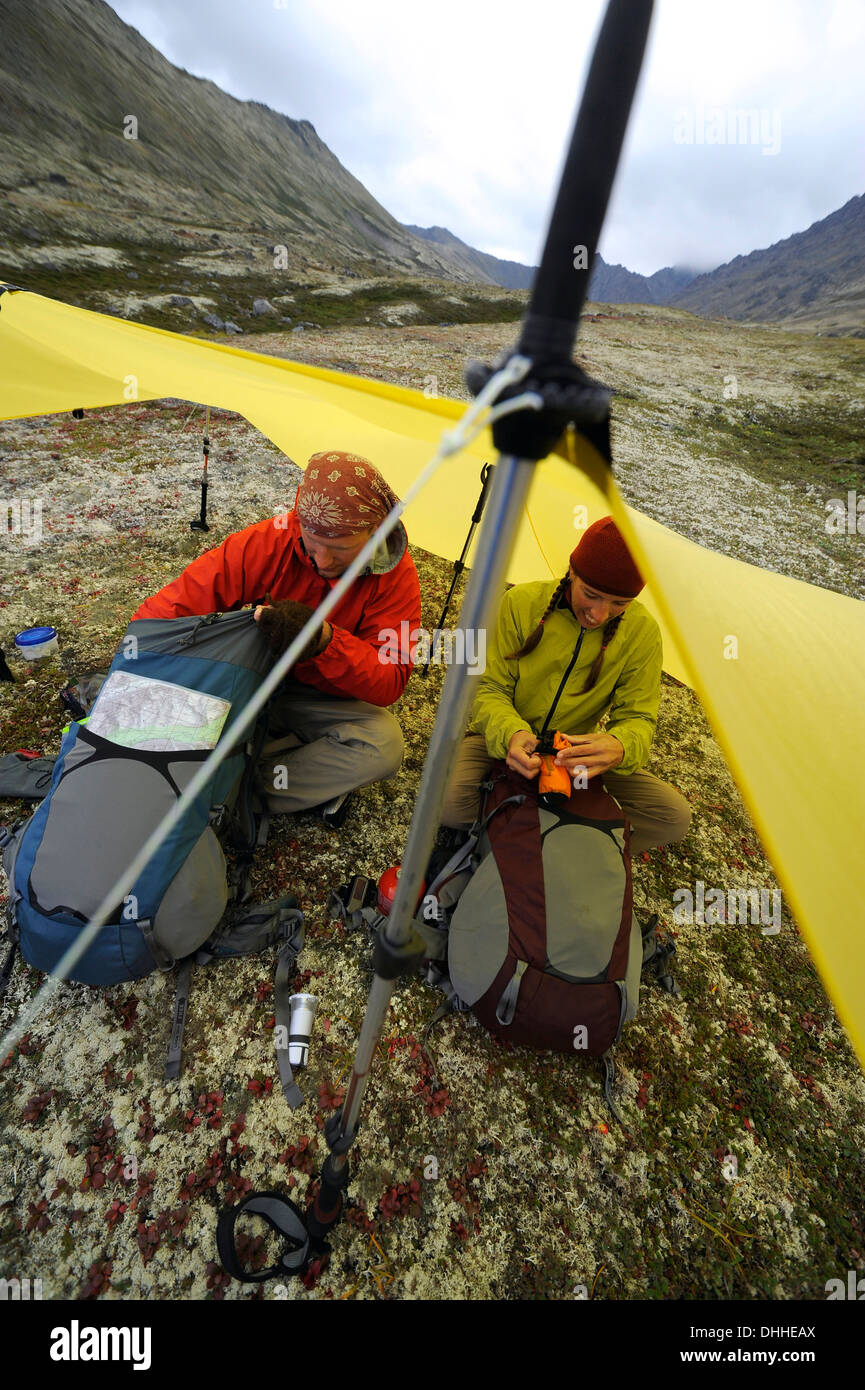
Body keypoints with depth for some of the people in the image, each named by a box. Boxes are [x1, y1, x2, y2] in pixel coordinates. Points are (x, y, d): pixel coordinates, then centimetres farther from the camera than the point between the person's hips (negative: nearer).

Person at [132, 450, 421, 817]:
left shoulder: (396, 576, -17)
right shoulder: (268, 541, -18)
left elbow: (389, 683, -24)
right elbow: (166, 610, -18)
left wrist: (324, 638, -39)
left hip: (326, 698, -1)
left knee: (384, 746, -30)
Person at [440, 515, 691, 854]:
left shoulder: (641, 632, -12)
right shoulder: (522, 603, -17)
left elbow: (637, 716, -10)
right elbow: (490, 689, -13)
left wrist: (620, 746, -37)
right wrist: (510, 732, -37)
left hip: (580, 751, 2)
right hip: (505, 741, -1)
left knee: (674, 817, -16)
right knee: (450, 803, -31)